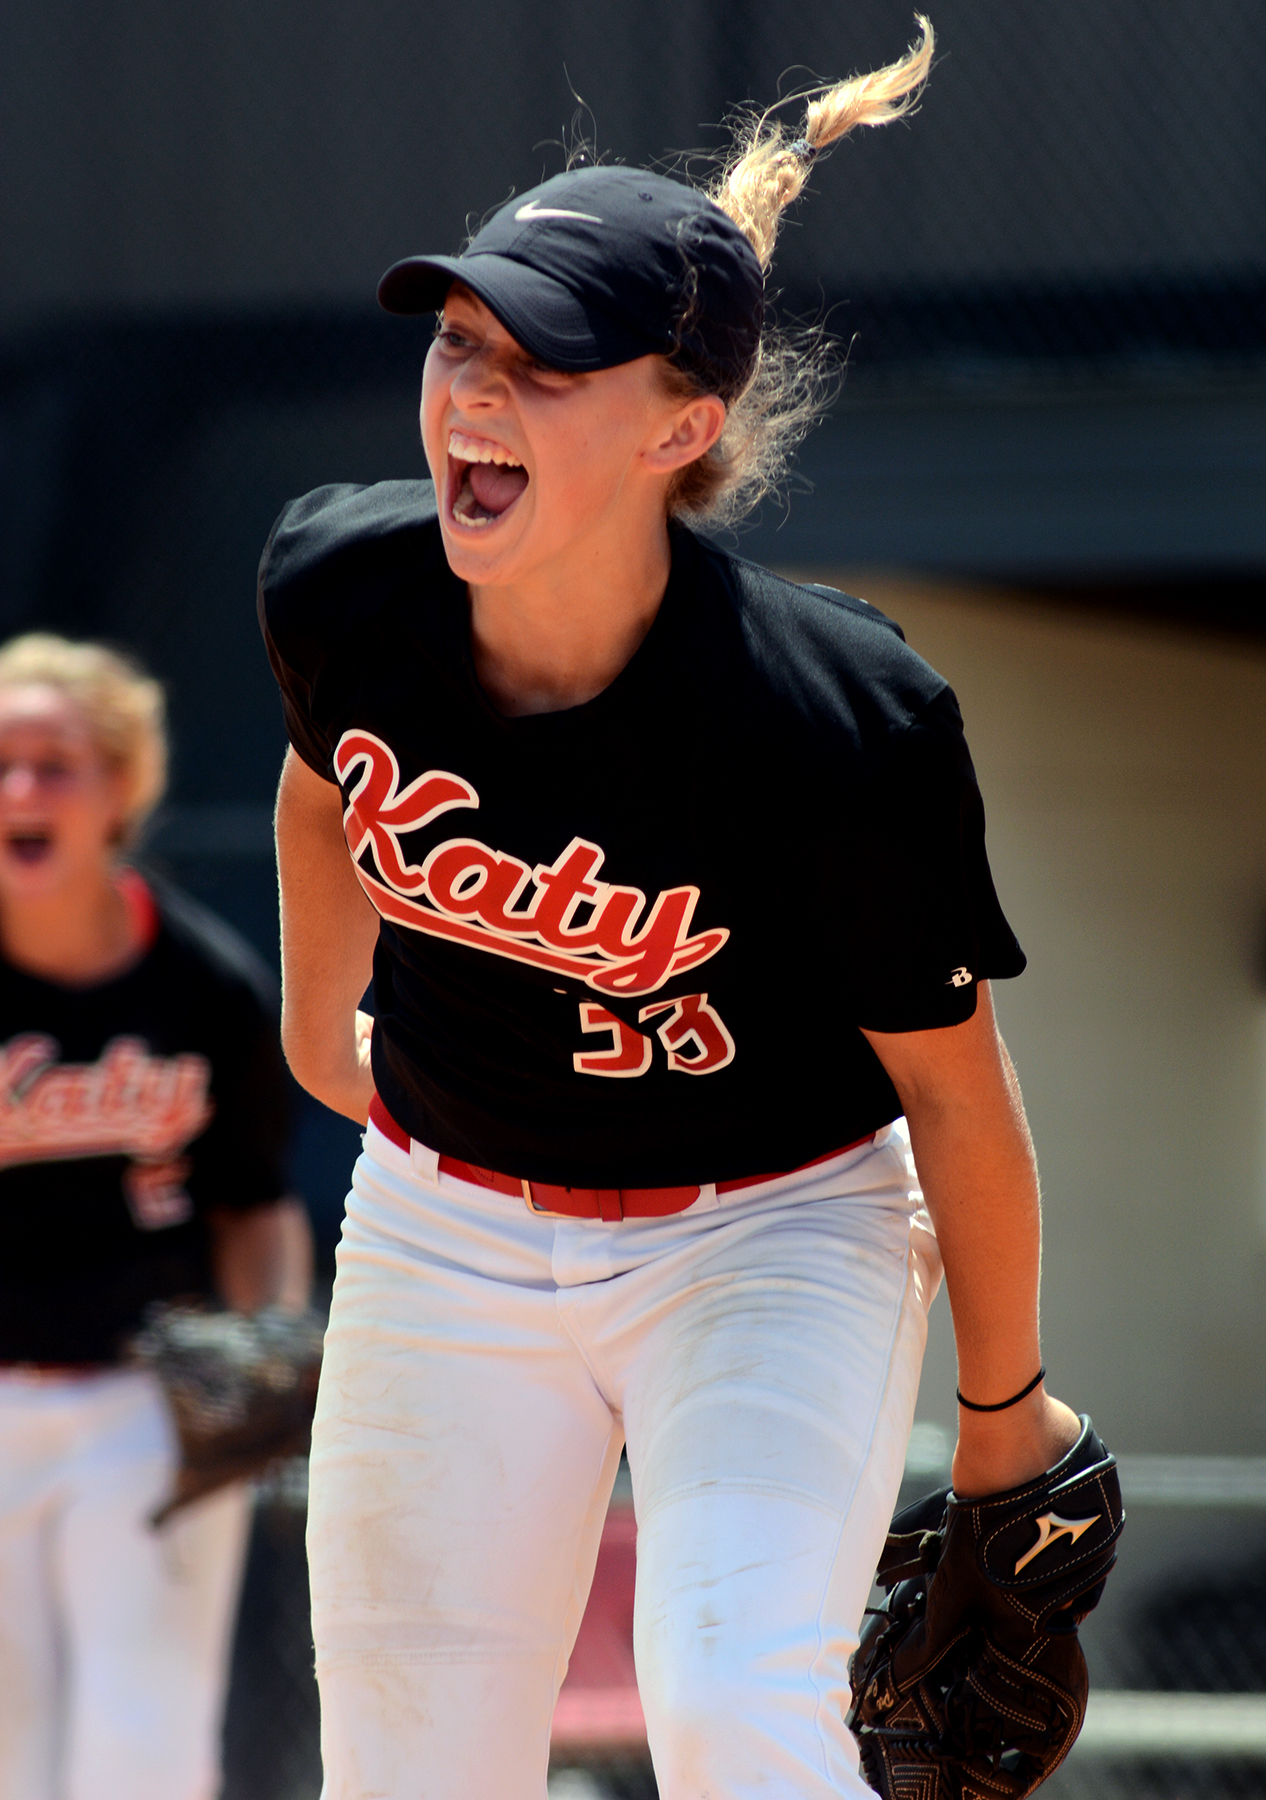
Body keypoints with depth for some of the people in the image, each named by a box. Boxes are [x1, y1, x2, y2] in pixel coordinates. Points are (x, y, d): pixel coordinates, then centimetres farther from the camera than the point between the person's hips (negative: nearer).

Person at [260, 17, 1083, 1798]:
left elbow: (952, 1084, -14)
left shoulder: (837, 727, -29)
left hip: (772, 1232, -4)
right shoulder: (338, 585, -17)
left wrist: (1004, 1404, -2)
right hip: (444, 1232, 4)